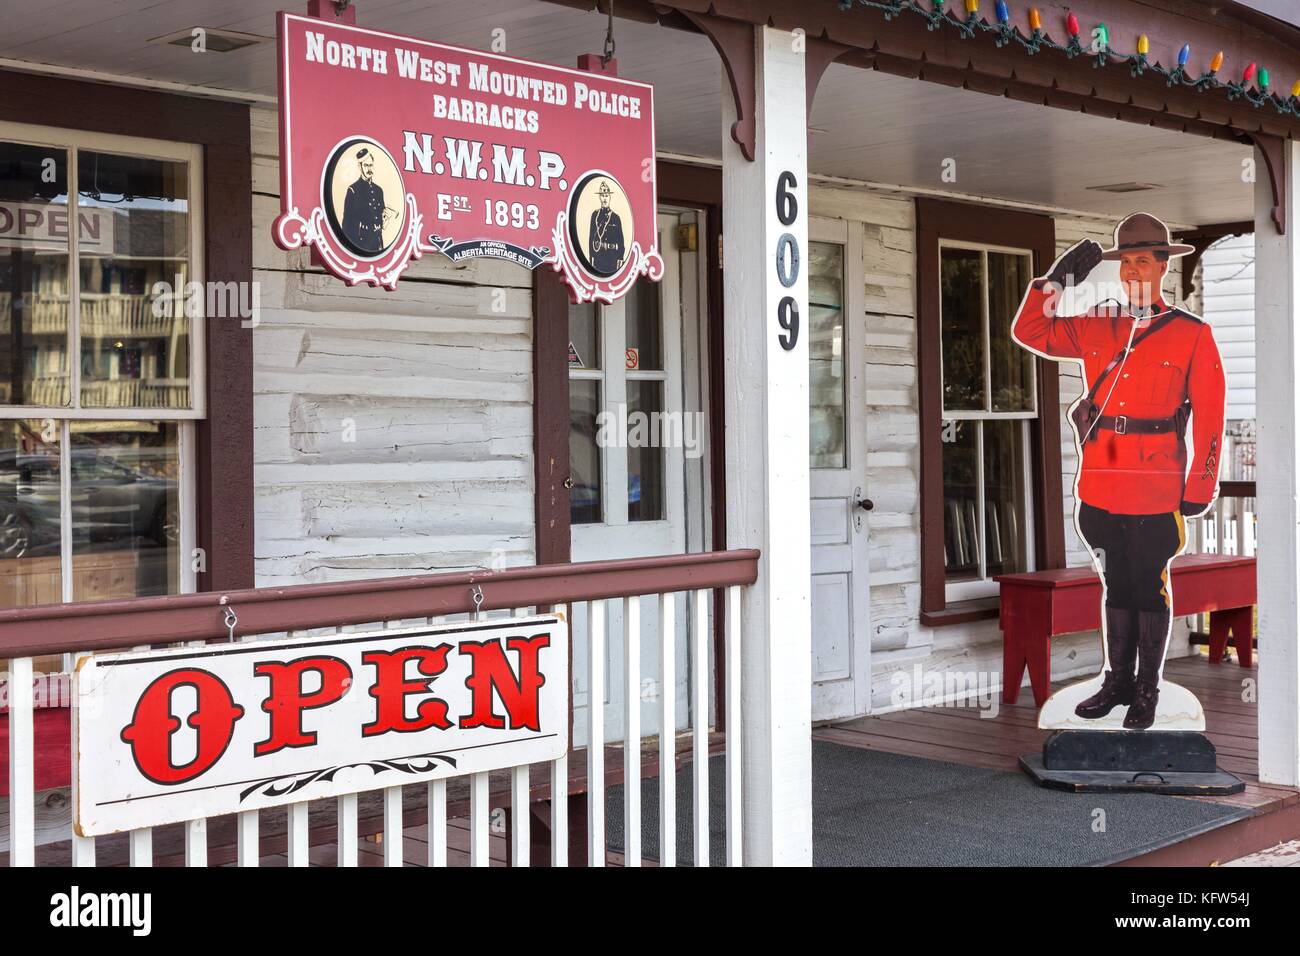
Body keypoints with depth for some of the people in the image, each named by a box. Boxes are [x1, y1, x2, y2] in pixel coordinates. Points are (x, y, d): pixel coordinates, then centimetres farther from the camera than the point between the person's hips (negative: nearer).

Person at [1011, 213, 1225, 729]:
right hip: (1101, 486, 4)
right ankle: (1118, 682, 26)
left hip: (1156, 491, -4)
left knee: (1150, 589, 6)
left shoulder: (1192, 335, -3)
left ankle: (1147, 690, 19)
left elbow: (1209, 416, -4)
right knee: (1116, 585, 14)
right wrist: (1056, 279, -2)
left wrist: (1199, 488, -6)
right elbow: (1029, 331, 9)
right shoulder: (1095, 328, 7)